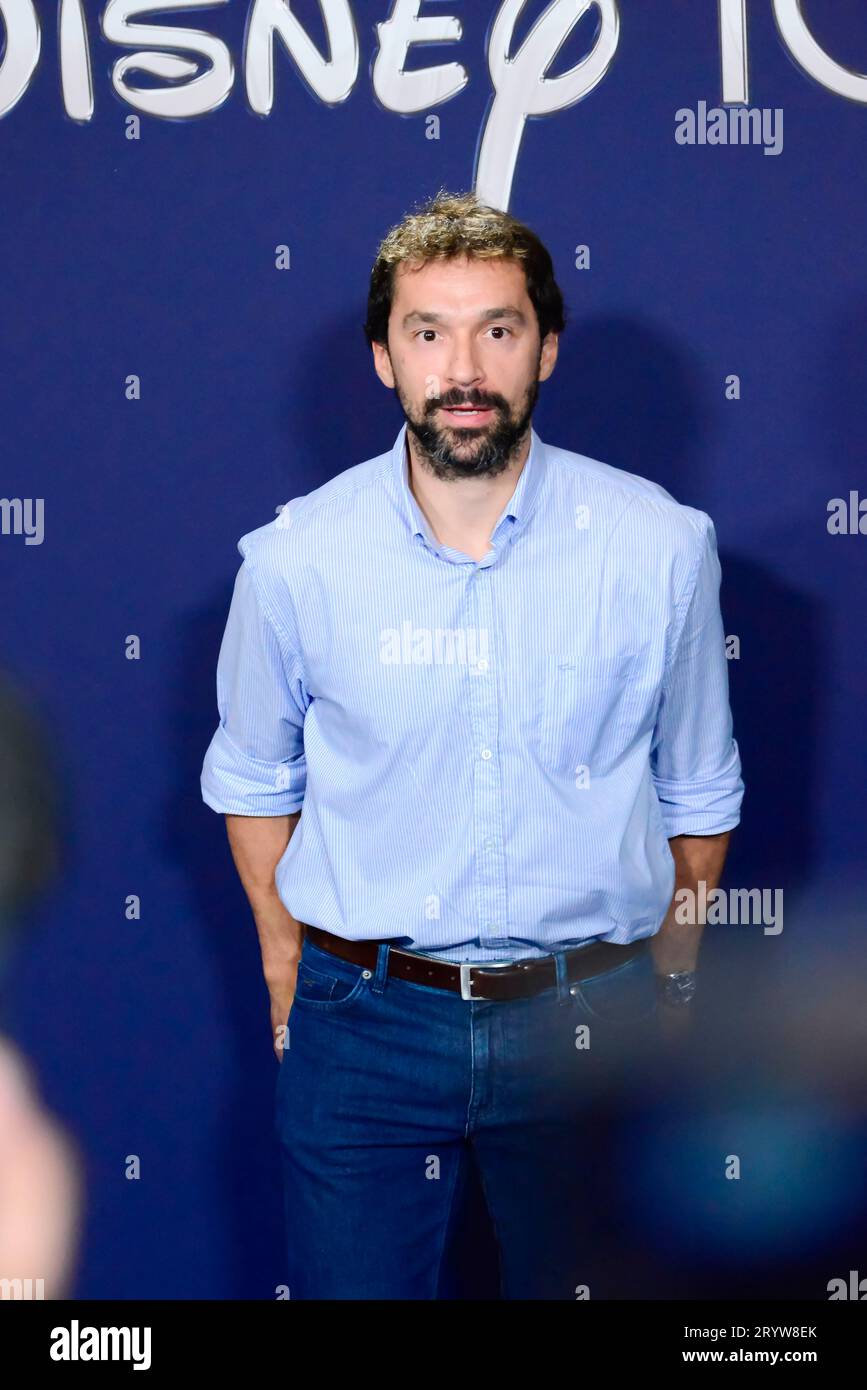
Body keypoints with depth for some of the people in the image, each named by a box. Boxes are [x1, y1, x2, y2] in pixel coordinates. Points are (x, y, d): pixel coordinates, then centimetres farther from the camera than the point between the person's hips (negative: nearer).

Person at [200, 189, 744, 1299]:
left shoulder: (661, 546, -5)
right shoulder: (297, 557, -5)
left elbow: (696, 790, 7)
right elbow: (253, 778, 10)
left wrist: (670, 977, 11)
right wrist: (287, 971, 9)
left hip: (589, 1028, 0)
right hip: (361, 1024, 0)